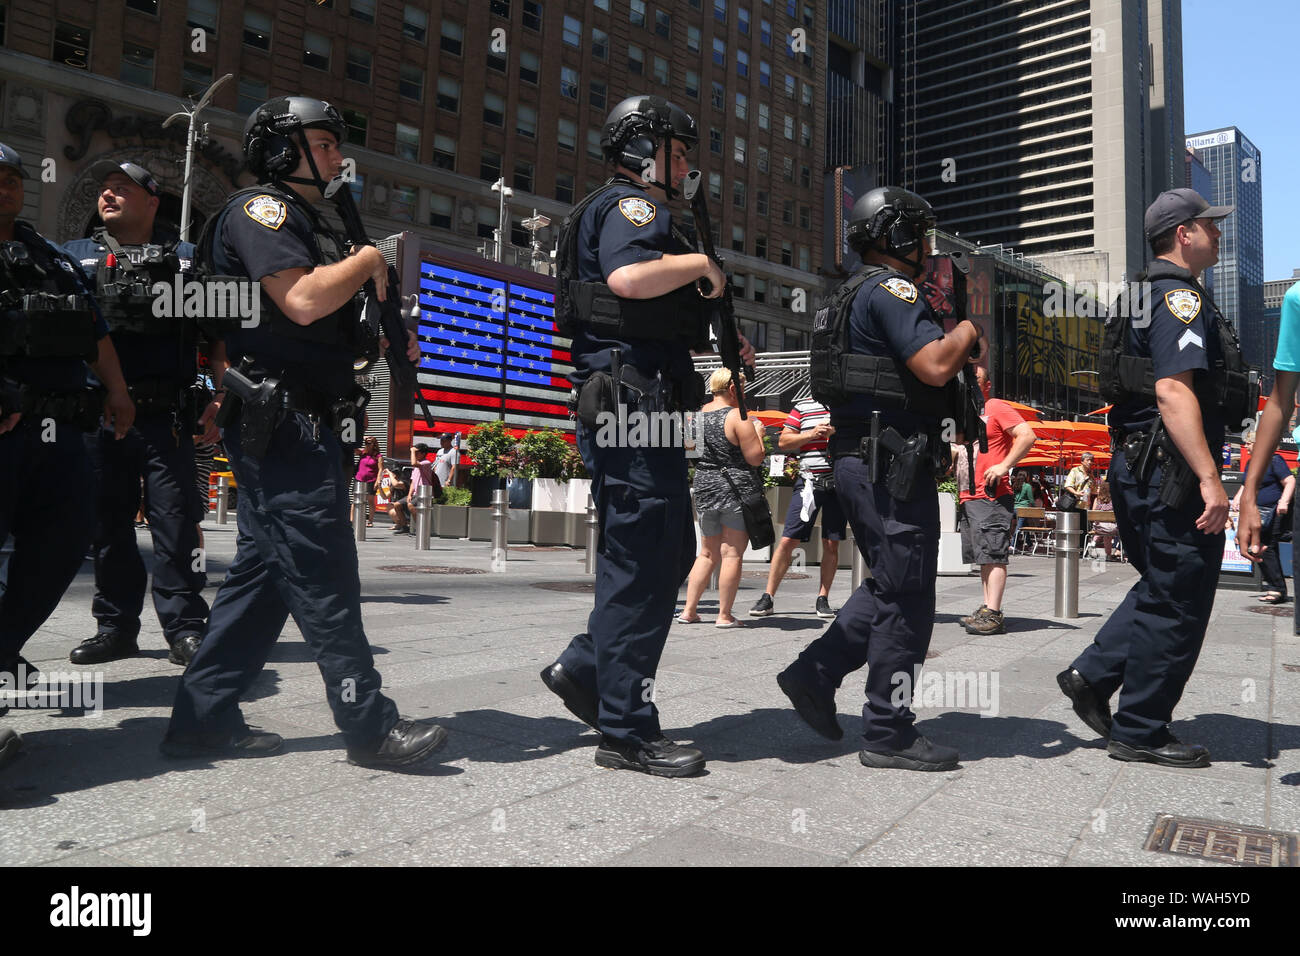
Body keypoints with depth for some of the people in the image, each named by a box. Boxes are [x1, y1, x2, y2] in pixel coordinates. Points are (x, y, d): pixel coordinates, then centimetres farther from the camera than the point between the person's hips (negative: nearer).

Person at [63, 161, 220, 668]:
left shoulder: (188, 261, 10)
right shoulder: (74, 257, 15)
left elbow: (220, 339, 7)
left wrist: (218, 400, -3)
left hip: (166, 416, -2)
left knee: (175, 524, -4)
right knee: (107, 526, 8)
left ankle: (185, 629, 2)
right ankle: (116, 628, 18)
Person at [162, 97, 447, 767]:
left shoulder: (306, 222, 25)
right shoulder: (260, 207, -5)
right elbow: (303, 301, -22)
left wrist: (382, 340, 12)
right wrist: (368, 261, -6)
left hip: (302, 427, 10)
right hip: (282, 423, -10)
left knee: (262, 573, 11)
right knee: (324, 578, -7)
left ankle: (203, 719, 19)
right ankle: (370, 727, 0)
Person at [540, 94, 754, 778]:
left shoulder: (640, 211, 29)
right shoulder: (630, 205, -4)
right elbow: (630, 278, -27)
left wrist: (716, 344, 21)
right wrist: (702, 264, -10)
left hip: (647, 410, 11)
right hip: (629, 406, -11)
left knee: (672, 552, 14)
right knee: (640, 564, -8)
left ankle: (583, 669, 22)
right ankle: (626, 732, 1)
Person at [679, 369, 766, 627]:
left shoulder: (697, 415, 7)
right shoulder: (738, 417, -11)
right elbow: (755, 458, -13)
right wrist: (758, 432, 3)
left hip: (704, 488, 6)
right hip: (737, 489, -6)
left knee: (708, 553, 17)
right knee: (732, 554, 0)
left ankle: (689, 610, 16)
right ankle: (725, 615, 3)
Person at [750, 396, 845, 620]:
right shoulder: (803, 407, 9)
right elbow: (783, 442, 6)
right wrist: (811, 434, -8)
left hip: (838, 484, 1)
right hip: (808, 482, -1)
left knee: (832, 544, 4)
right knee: (787, 541, -3)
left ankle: (823, 599, 15)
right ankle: (767, 597, 3)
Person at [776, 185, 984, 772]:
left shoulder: (862, 295, 23)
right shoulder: (890, 289, -10)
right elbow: (935, 366, -20)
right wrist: (974, 322, -5)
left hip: (868, 462, 10)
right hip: (889, 465, -10)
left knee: (891, 586, 18)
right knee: (905, 597, -3)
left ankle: (814, 674, 18)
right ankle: (888, 735, 5)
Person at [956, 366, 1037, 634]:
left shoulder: (996, 407, -2)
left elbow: (1028, 436, -13)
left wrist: (1004, 465, -19)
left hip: (992, 495, -9)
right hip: (969, 497, 9)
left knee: (993, 555, -11)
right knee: (984, 557, 9)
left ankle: (992, 615, -13)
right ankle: (988, 610, 12)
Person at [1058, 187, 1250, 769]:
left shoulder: (1144, 296, 19)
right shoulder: (1180, 295, -13)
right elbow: (1172, 392, -24)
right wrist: (1209, 478, -27)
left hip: (1138, 466, 10)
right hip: (1172, 471, -10)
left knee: (1164, 589, 21)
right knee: (1177, 602, -1)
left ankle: (1091, 676, 19)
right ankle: (1140, 732, 9)